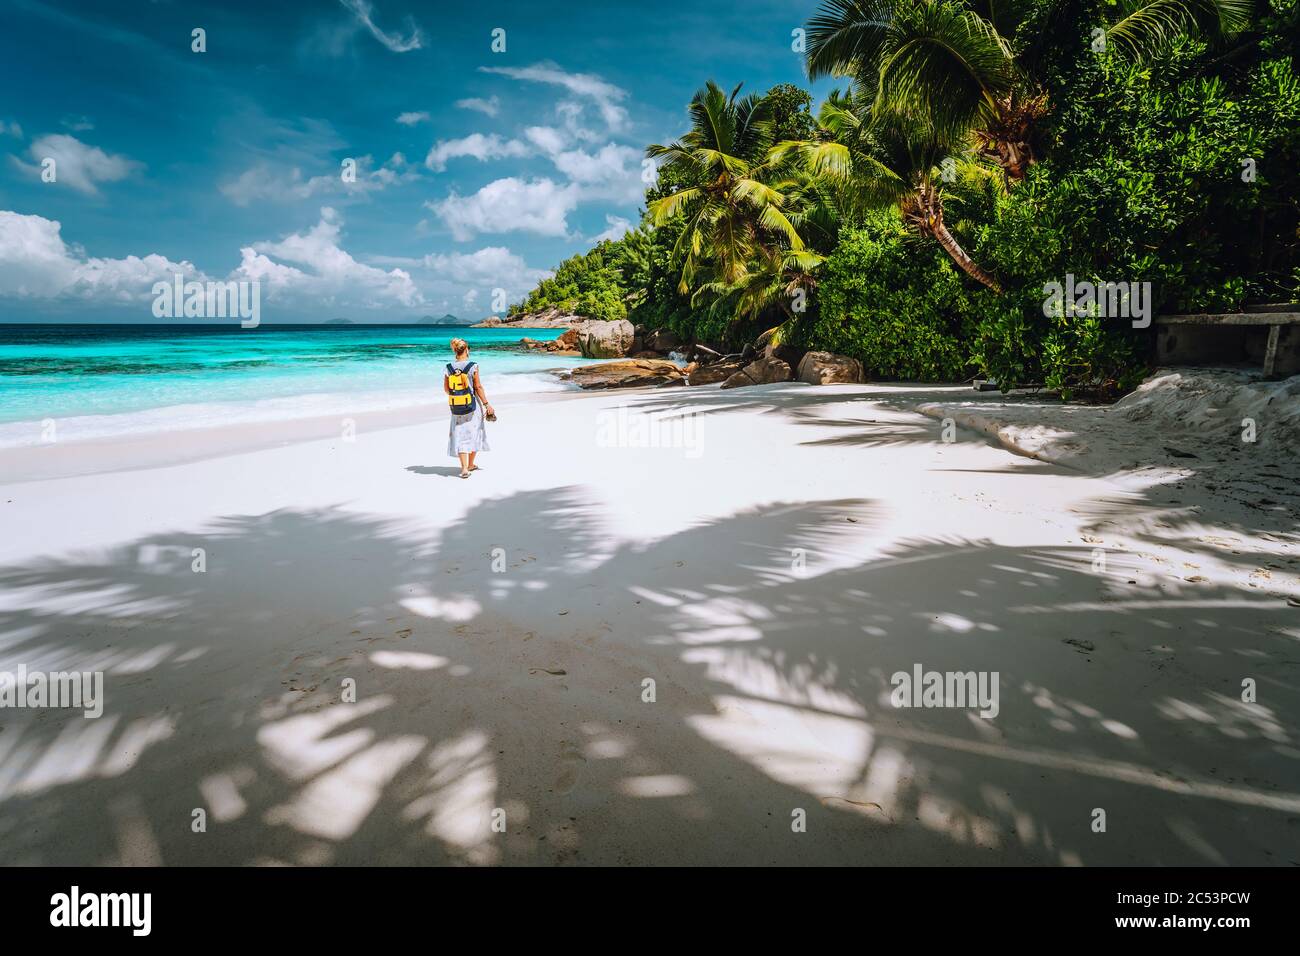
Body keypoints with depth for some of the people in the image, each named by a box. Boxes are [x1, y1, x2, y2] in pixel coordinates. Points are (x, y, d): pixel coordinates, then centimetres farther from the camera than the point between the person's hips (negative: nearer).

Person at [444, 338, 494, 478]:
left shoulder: (448, 368, -1)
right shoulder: (473, 366, -11)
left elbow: (446, 389, 5)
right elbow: (478, 387, -10)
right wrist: (486, 404, -3)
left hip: (456, 408, 2)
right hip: (472, 406, -2)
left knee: (461, 436, 5)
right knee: (474, 433, 16)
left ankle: (464, 468, -5)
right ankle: (471, 464, 26)